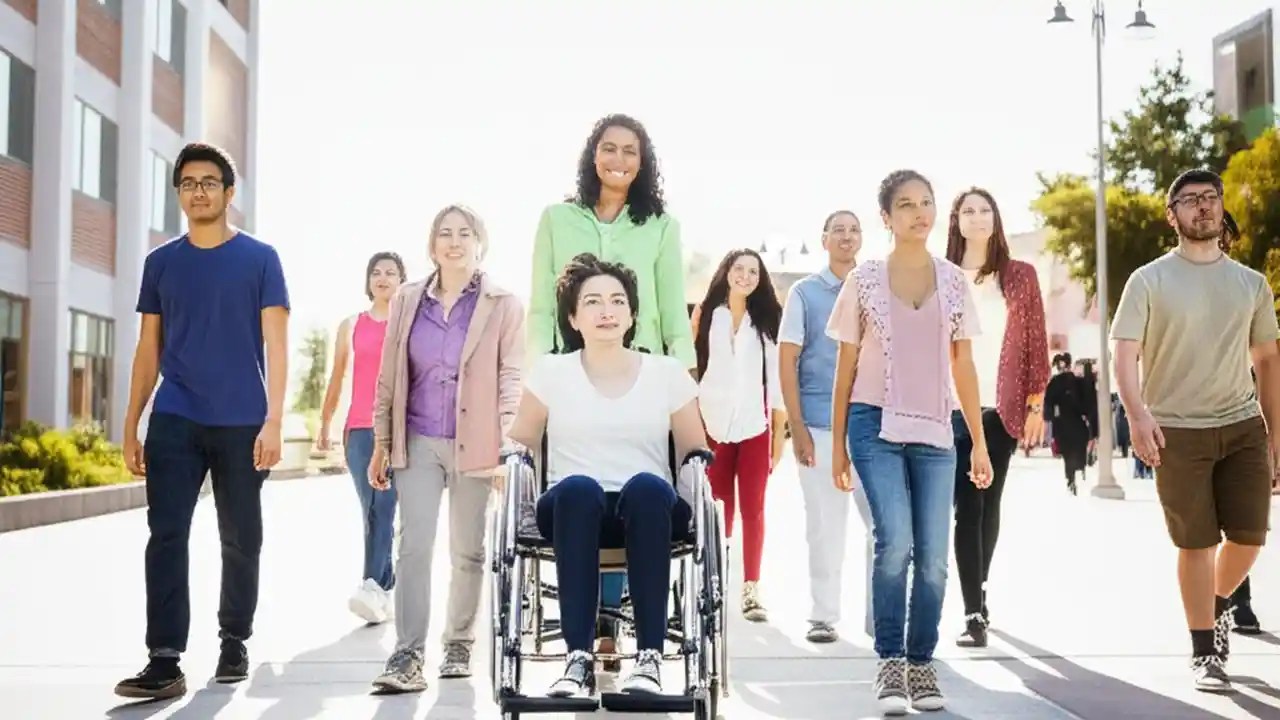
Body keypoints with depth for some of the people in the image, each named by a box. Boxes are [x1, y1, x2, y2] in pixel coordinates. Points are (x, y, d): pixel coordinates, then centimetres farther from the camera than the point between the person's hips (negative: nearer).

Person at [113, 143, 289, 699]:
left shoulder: (259, 258, 2)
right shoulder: (161, 262, 10)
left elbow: (275, 344, -3)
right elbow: (149, 349, 12)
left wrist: (273, 420, -13)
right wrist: (131, 426, 8)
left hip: (241, 423, -2)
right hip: (174, 421, 2)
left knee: (241, 539, 8)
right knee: (166, 535, -8)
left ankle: (234, 642, 24)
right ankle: (164, 661, -8)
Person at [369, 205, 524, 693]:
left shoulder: (503, 305, 2)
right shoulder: (407, 301, 9)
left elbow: (512, 377, -3)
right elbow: (388, 377, 11)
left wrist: (506, 442, -14)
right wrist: (381, 443, 8)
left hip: (474, 445, -1)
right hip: (418, 442, 1)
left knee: (467, 552, 9)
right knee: (414, 547, -9)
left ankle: (459, 646, 24)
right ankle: (407, 658, -10)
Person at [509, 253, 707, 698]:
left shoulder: (667, 373, 9)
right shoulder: (551, 372, 9)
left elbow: (694, 454, 13)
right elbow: (521, 444, 16)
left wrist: (697, 507, 0)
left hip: (647, 511, 0)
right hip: (574, 512, 0)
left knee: (647, 486, -38)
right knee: (577, 489, -38)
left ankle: (649, 656, -36)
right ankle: (579, 658, -39)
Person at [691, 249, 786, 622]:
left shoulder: (767, 319, 9)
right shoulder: (705, 314, 7)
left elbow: (777, 377, 6)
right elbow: (690, 367, 5)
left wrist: (780, 431, 1)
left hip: (754, 427, 0)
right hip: (713, 425, 0)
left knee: (752, 508, 0)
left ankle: (751, 589, 1)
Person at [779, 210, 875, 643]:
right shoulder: (805, 293, 5)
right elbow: (786, 362, 2)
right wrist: (797, 427, -6)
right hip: (820, 427, -2)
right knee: (826, 527, 3)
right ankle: (822, 616, 13)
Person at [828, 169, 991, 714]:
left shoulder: (953, 282, 8)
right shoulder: (864, 281, 2)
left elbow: (963, 367, 11)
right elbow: (846, 367, 6)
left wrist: (980, 442, 9)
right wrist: (837, 443, 4)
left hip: (935, 432, 3)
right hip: (876, 425, -2)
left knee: (934, 556, 0)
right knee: (895, 543, -17)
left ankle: (922, 666, 13)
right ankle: (890, 666, -5)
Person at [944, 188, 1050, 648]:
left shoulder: (1020, 276, 7)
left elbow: (1035, 343, 7)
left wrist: (1036, 404, 3)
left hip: (1002, 410, 2)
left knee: (990, 505, 10)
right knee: (967, 508, -8)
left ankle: (979, 594, 28)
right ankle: (975, 614, -9)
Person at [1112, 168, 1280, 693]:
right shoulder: (1149, 281, -2)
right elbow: (1125, 352, -9)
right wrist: (1137, 413, -25)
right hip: (1178, 431, -3)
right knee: (1197, 543, 0)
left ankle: (1218, 606, 34)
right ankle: (1204, 653, 13)